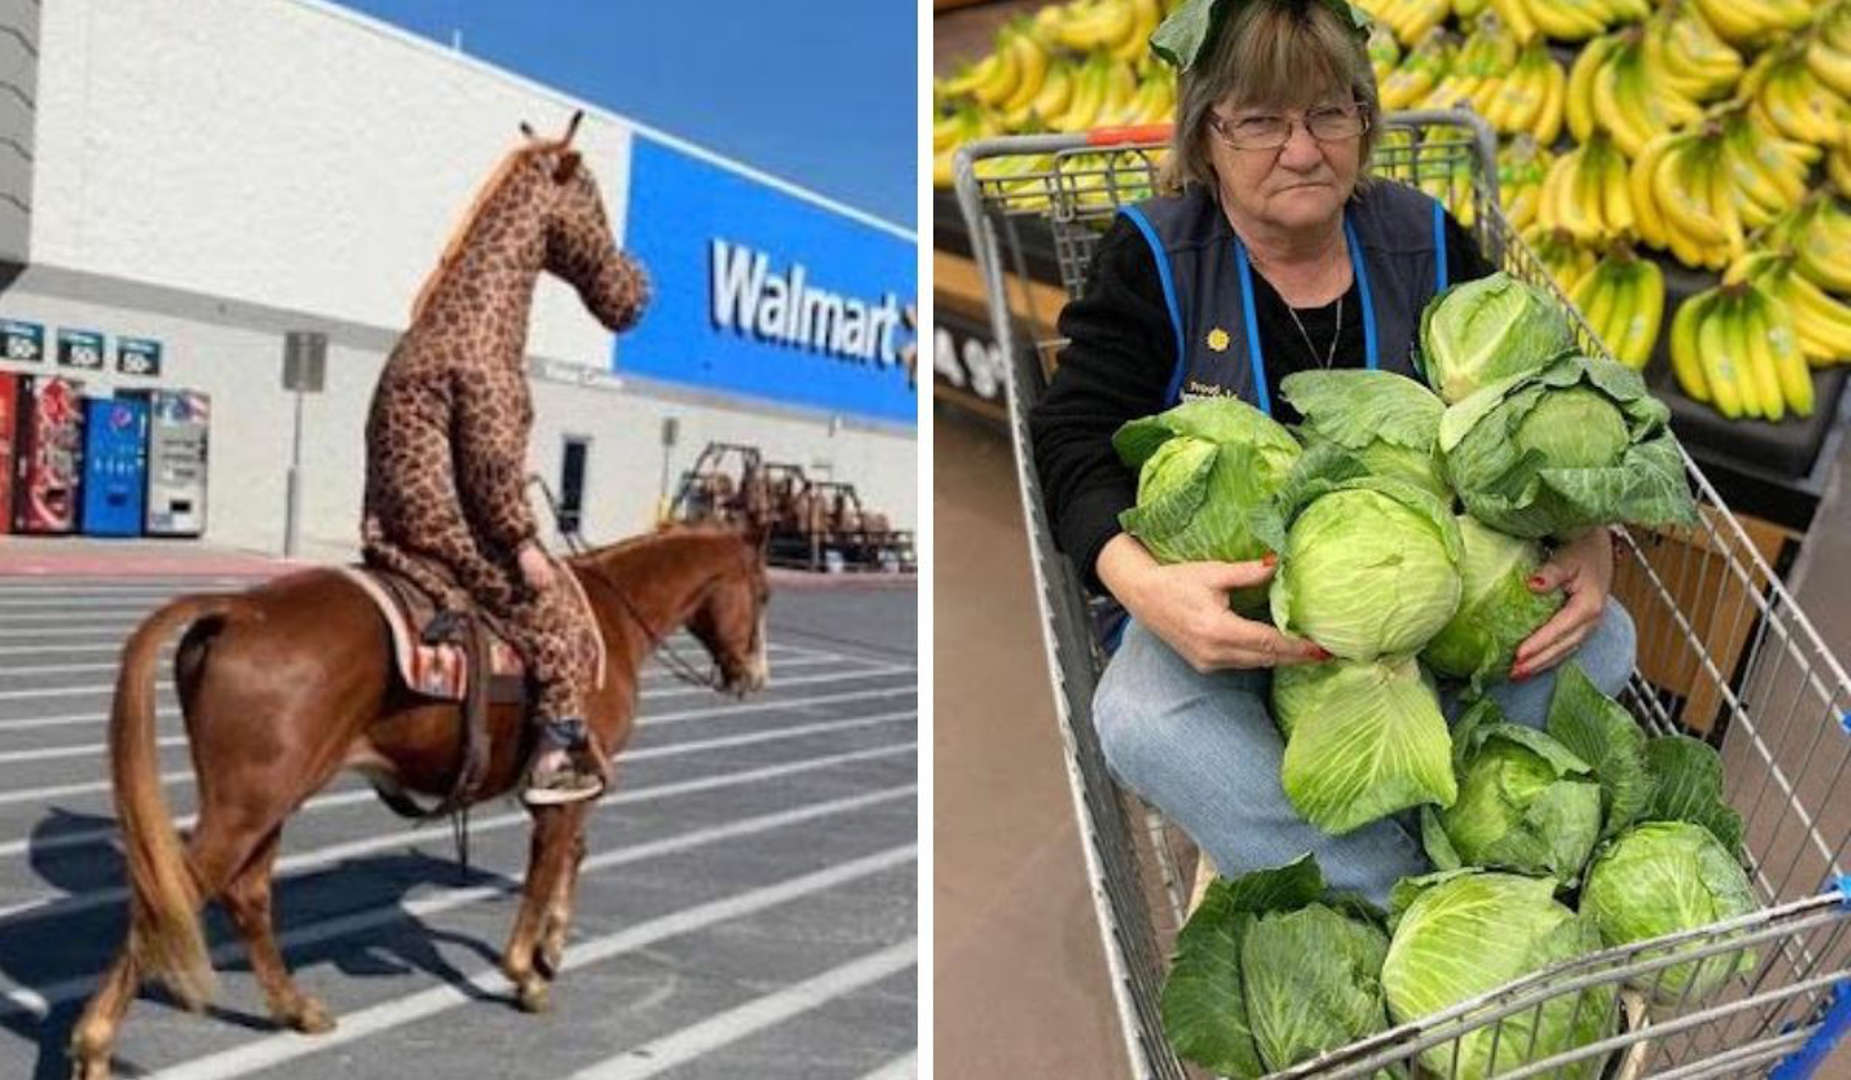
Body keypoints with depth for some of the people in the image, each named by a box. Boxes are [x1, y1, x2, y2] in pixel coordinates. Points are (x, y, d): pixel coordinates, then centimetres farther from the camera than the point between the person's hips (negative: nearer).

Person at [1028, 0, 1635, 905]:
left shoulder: (1426, 241, 2)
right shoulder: (1153, 258, -7)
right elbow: (1077, 436, -16)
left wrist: (1587, 540, -18)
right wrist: (1143, 583, -37)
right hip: (1229, 592, -3)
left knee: (1600, 639, -20)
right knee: (1140, 719, -32)